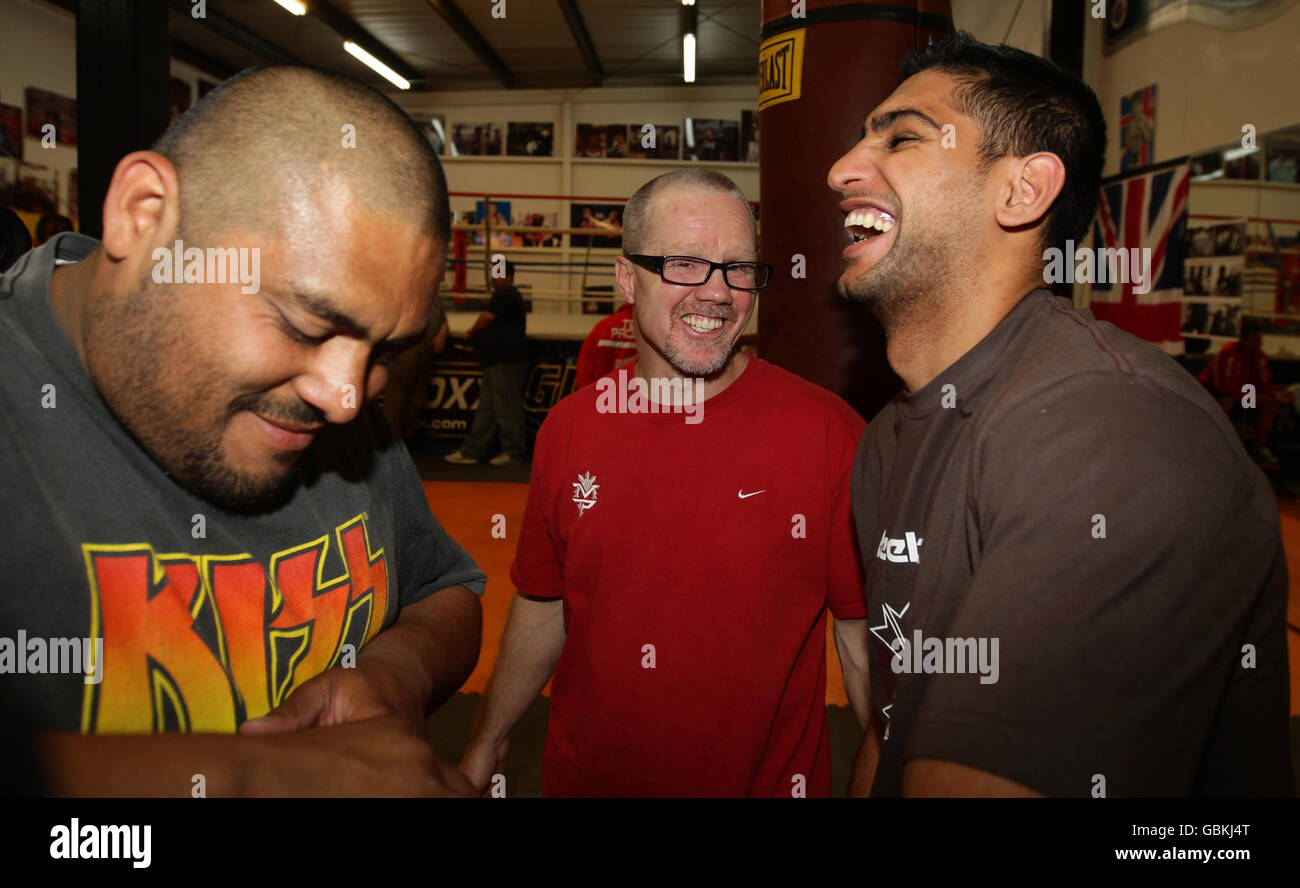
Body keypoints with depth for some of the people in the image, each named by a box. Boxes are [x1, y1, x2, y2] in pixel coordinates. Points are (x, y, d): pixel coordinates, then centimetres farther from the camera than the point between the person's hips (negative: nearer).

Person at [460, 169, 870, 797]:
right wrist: (484, 748, 12)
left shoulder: (829, 432, -15)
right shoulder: (568, 429, -5)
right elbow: (542, 609, 5)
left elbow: (864, 633, -10)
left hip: (769, 779, -2)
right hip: (584, 776, 3)